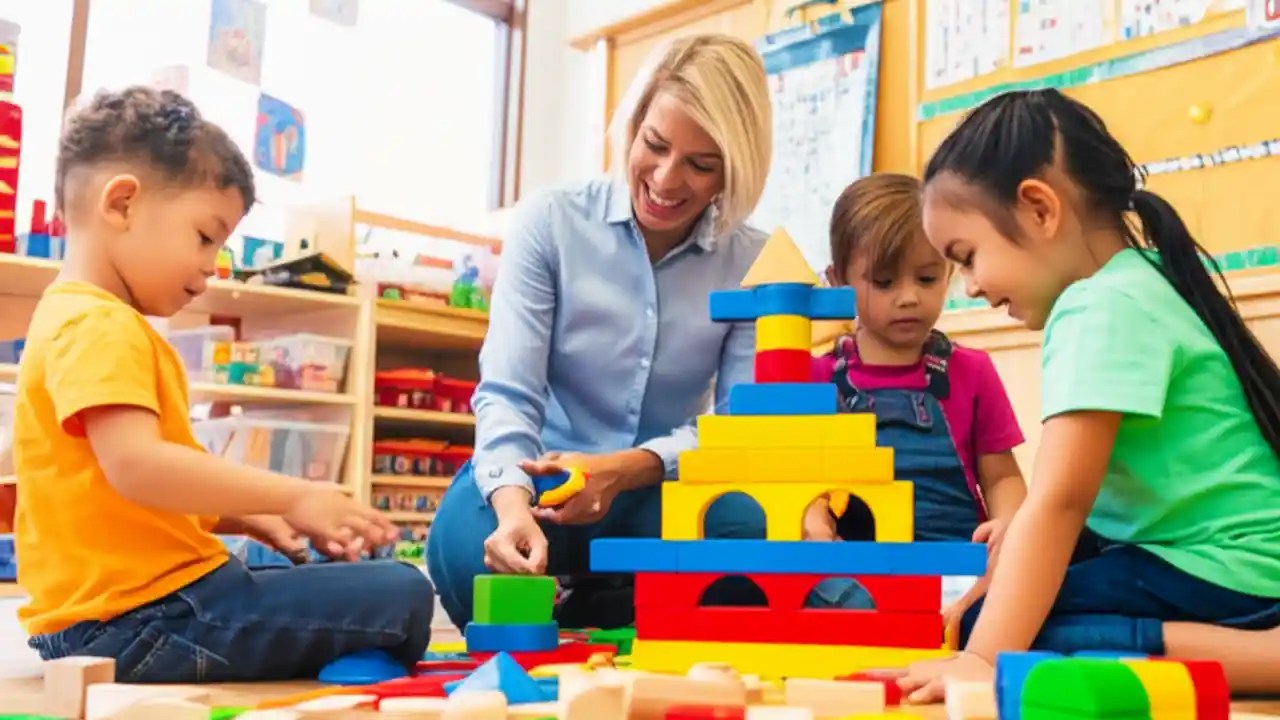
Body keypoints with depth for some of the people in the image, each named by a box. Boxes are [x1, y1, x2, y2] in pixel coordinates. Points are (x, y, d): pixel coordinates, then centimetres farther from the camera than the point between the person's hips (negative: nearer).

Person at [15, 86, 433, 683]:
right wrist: (292, 496, -22)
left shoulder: (77, 321, 20)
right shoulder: (99, 325, -14)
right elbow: (136, 467, -28)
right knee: (400, 598, -18)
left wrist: (248, 516, 12)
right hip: (137, 616, -11)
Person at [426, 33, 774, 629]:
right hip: (538, 481, -1)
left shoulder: (753, 263, -3)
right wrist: (514, 505, -37)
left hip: (661, 493, 2)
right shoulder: (550, 221, -7)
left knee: (752, 532, -32)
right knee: (470, 551, -36)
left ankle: (570, 625, -6)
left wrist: (625, 468, -28)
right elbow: (507, 393, -15)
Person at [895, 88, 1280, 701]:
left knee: (993, 627, -16)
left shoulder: (1101, 309, -20)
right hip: (1217, 555, 10)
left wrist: (985, 658, -27)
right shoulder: (1139, 280, 9)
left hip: (1222, 573, -10)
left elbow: (1060, 499, -26)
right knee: (1000, 597, 18)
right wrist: (1023, 538, 14)